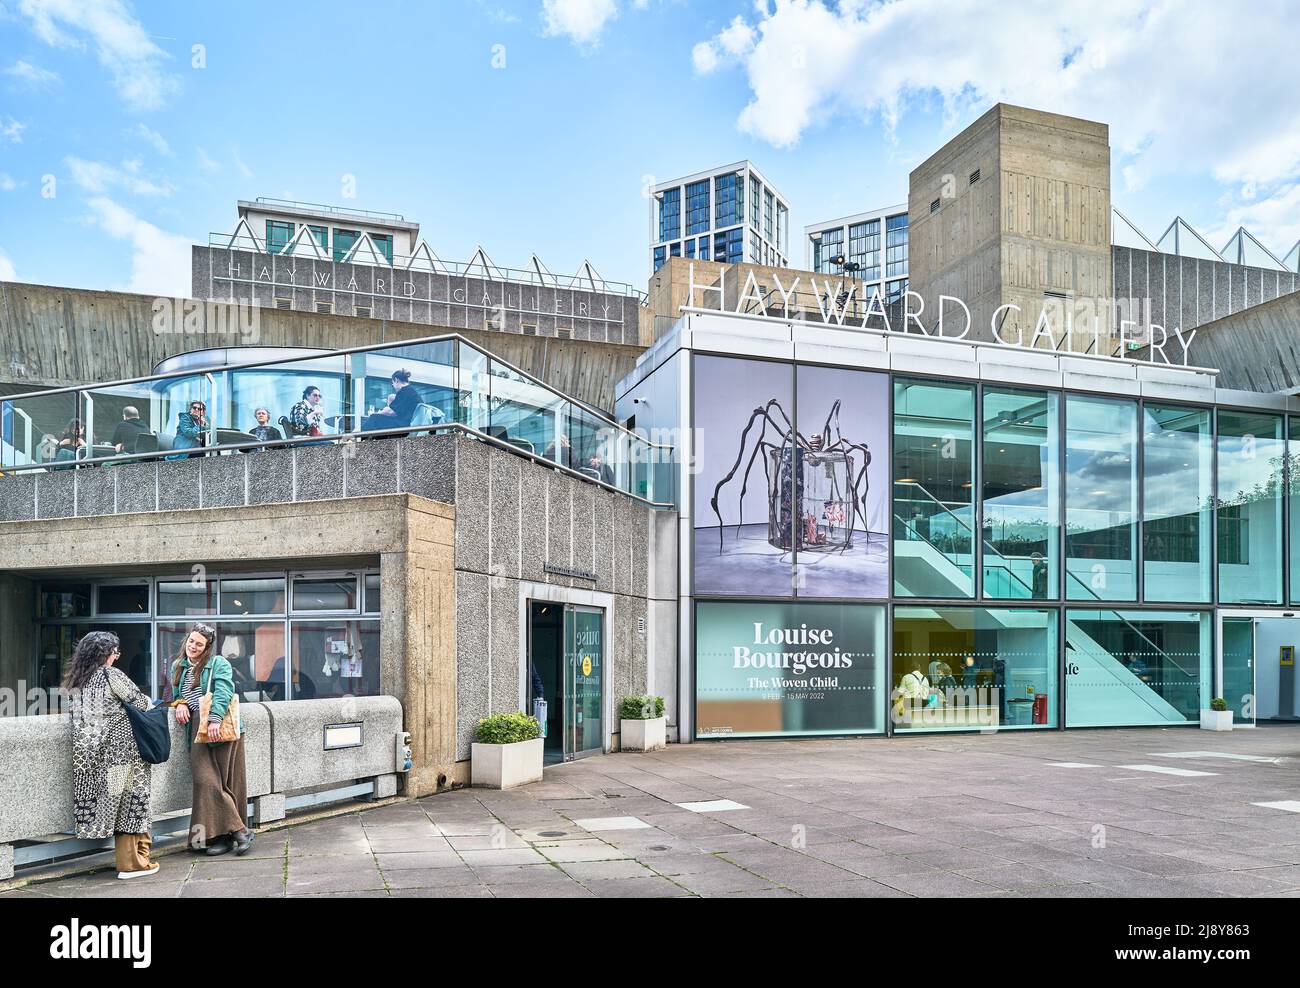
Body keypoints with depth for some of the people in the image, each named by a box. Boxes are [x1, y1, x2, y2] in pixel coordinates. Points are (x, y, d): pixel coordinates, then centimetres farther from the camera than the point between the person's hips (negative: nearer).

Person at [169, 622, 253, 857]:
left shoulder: (218, 664, 2)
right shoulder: (178, 667, 21)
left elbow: (223, 692, -11)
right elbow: (175, 694, 26)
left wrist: (214, 719, -24)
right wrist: (180, 703, 2)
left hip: (220, 729, -5)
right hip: (197, 731, 5)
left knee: (223, 782, -6)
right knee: (206, 782, -5)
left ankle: (224, 834, 1)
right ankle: (238, 830, -1)